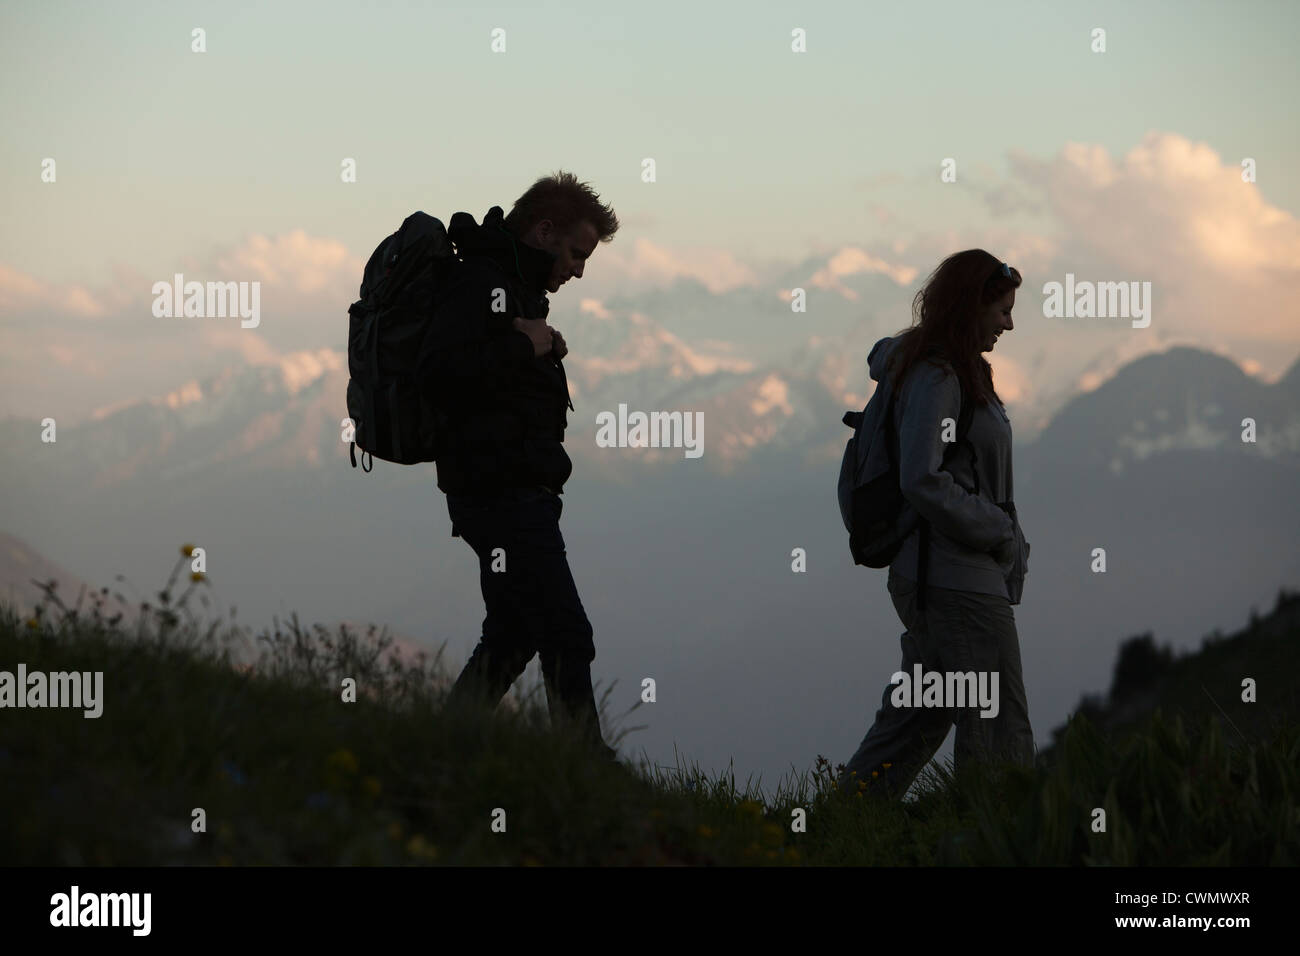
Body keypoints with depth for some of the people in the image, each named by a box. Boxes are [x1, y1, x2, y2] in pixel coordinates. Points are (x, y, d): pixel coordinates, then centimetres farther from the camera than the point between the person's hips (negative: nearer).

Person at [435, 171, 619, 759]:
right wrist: (528, 345, -17)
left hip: (513, 494, 11)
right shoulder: (481, 283, -13)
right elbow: (455, 368, -27)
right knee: (567, 638, -10)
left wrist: (545, 350, 8)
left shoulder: (514, 287, 21)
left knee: (514, 635, 14)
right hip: (505, 493, -11)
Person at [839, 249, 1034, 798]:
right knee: (999, 730, -4)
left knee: (920, 712, 14)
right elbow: (923, 480, -22)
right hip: (959, 578, -10)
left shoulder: (957, 373, 16)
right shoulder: (935, 378, -15)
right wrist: (999, 532, -14)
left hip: (927, 578, 10)